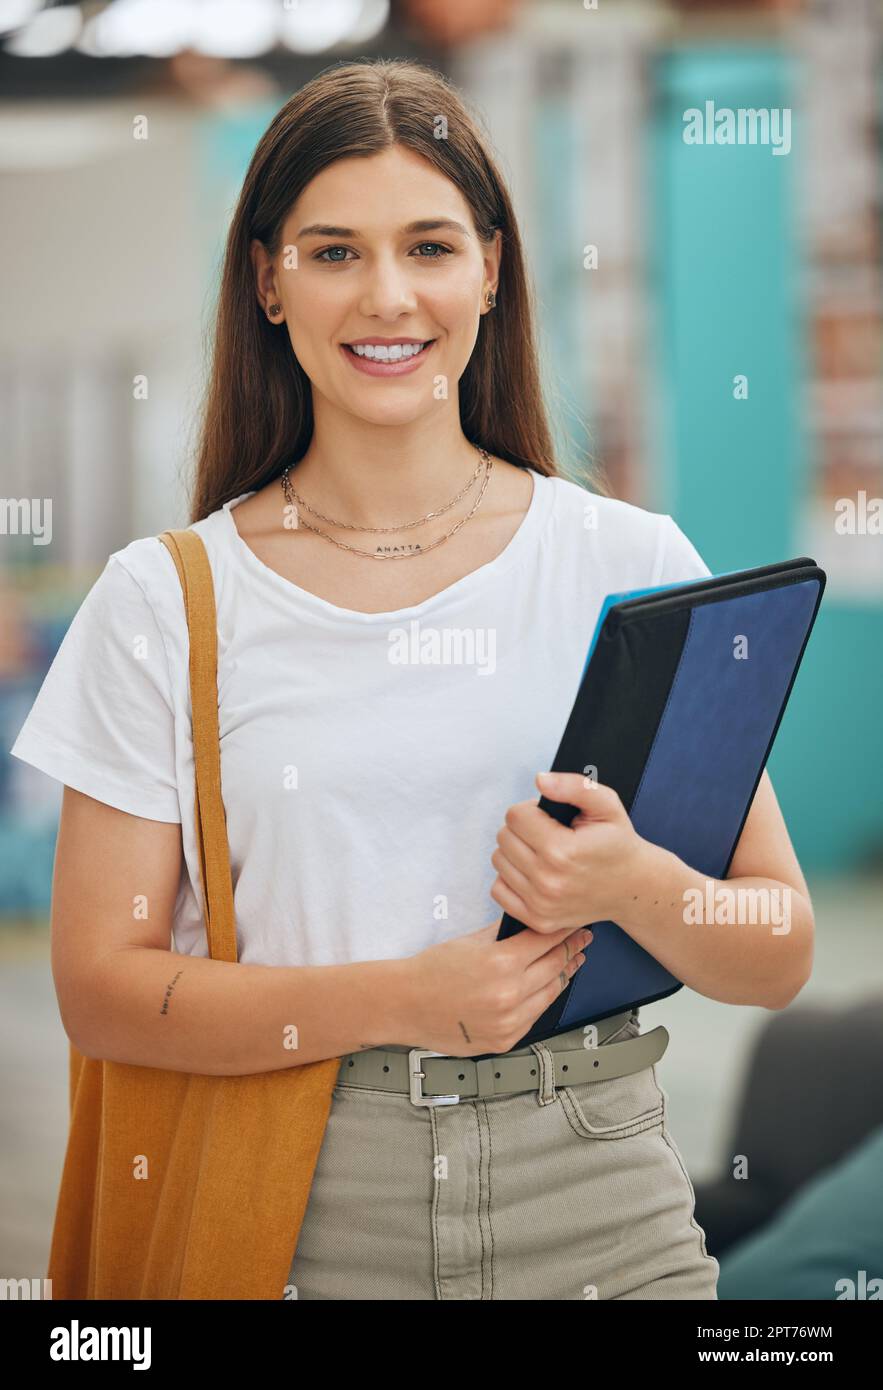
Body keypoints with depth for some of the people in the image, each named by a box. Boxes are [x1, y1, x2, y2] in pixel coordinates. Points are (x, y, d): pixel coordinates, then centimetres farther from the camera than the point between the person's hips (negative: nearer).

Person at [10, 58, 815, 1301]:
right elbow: (101, 988, -3)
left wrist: (635, 886, -18)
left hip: (596, 1213, 1)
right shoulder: (164, 602, 0)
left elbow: (778, 960, 3)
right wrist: (399, 1000, -16)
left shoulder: (631, 564, 1)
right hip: (307, 1229, 0)